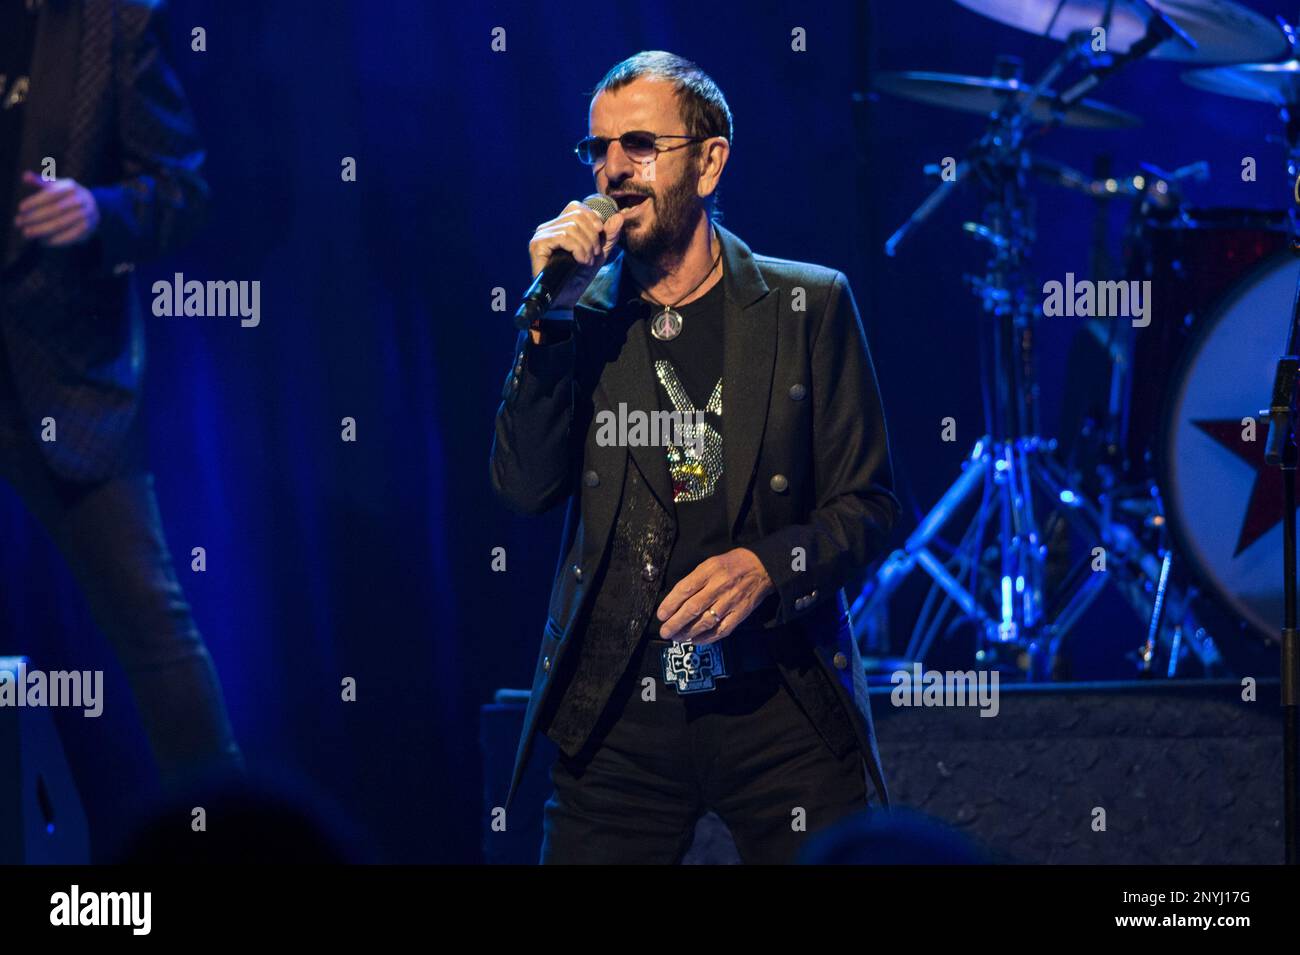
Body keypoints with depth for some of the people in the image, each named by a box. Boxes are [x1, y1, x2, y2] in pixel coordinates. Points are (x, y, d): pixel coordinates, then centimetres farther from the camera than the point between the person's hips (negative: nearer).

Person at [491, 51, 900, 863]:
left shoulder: (808, 305, 4)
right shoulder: (583, 315, 8)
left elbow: (868, 505, 3)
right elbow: (525, 488, -3)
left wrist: (765, 568, -16)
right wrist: (550, 313, -10)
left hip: (782, 707, -1)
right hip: (616, 719, 1)